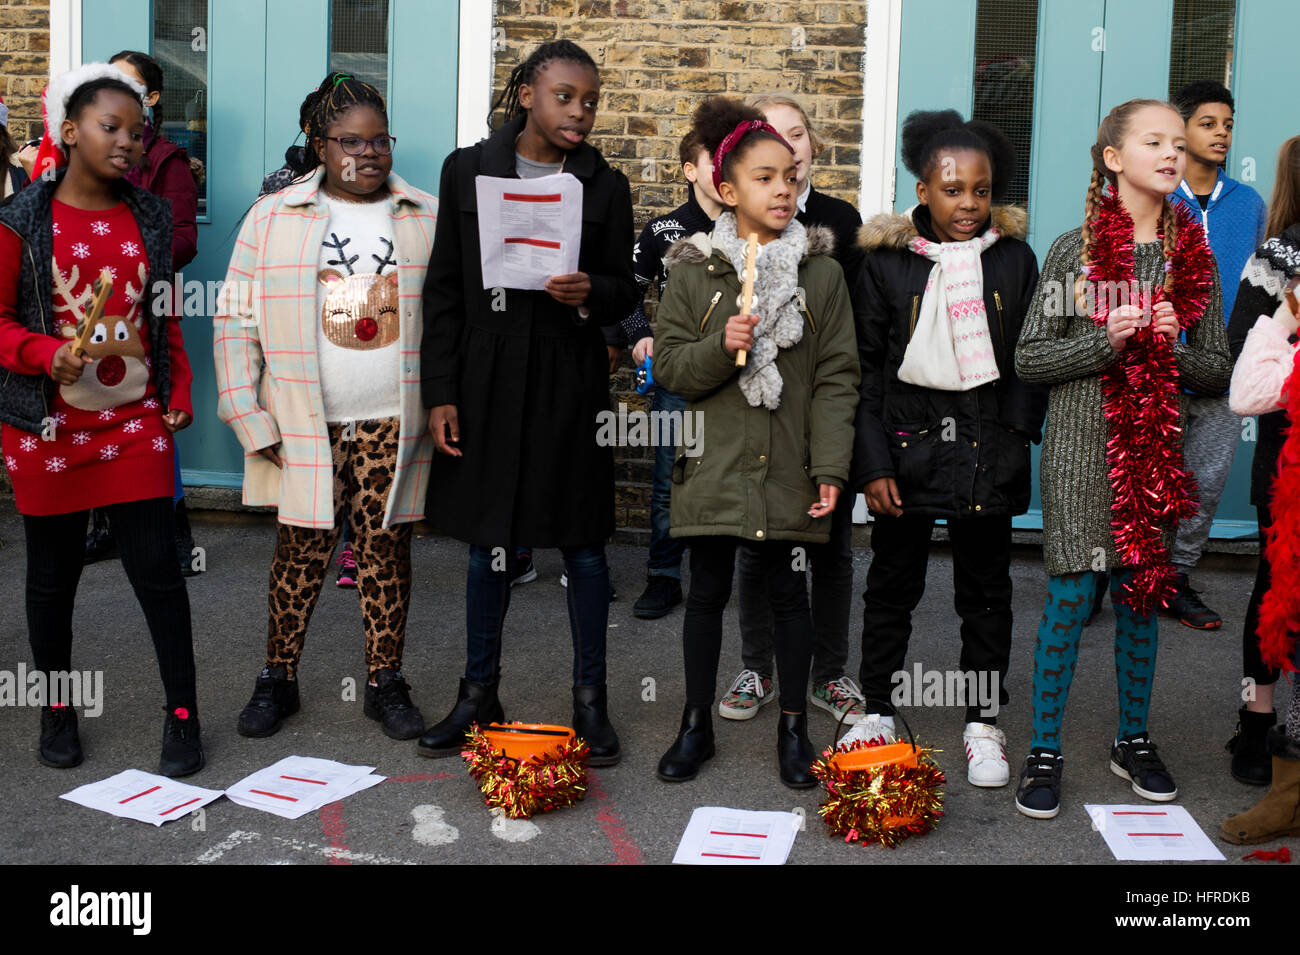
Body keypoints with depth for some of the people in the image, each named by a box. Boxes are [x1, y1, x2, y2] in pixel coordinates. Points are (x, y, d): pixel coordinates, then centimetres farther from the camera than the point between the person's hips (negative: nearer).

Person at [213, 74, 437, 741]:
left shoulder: (429, 219, 6)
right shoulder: (273, 217, 4)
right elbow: (236, 320, 3)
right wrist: (250, 418, -4)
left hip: (394, 422, 1)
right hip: (303, 422, 0)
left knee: (386, 546, 6)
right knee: (301, 547, 4)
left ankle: (385, 683, 18)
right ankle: (277, 680, 20)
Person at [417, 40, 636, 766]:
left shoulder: (606, 185, 3)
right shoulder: (468, 170, 3)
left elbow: (625, 289, 7)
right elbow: (445, 289, 3)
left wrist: (590, 292, -18)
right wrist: (441, 393, -2)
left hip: (571, 382, 0)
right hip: (489, 382, 1)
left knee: (583, 541, 5)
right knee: (489, 540, 10)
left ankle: (591, 698, 18)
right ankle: (480, 694, 25)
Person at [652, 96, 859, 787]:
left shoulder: (822, 271, 0)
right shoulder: (694, 270, 1)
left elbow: (837, 376, -2)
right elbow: (668, 364, 0)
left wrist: (830, 467, -9)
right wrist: (722, 347, -20)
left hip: (789, 466, 0)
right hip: (714, 464, 0)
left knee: (789, 593, 9)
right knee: (707, 593, 9)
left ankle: (793, 728, 25)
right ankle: (696, 725, 25)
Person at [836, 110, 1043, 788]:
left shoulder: (1014, 259, 3)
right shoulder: (887, 261, -2)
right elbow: (865, 368, -2)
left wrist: (1018, 432, -3)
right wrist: (873, 464, -7)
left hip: (988, 449, 1)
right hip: (909, 444, -1)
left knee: (985, 590, 10)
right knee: (892, 585, 10)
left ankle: (983, 722, 23)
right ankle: (877, 710, 26)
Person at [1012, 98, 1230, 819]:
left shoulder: (1194, 257, 8)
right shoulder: (1077, 247, -2)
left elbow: (1219, 372, 9)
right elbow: (1029, 359, -4)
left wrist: (1173, 346, -10)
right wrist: (1107, 339, -17)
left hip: (1156, 452, 4)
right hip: (1082, 448, -3)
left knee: (1141, 594, 11)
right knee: (1071, 596, -4)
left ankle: (1133, 740, 27)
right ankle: (1044, 752, 7)